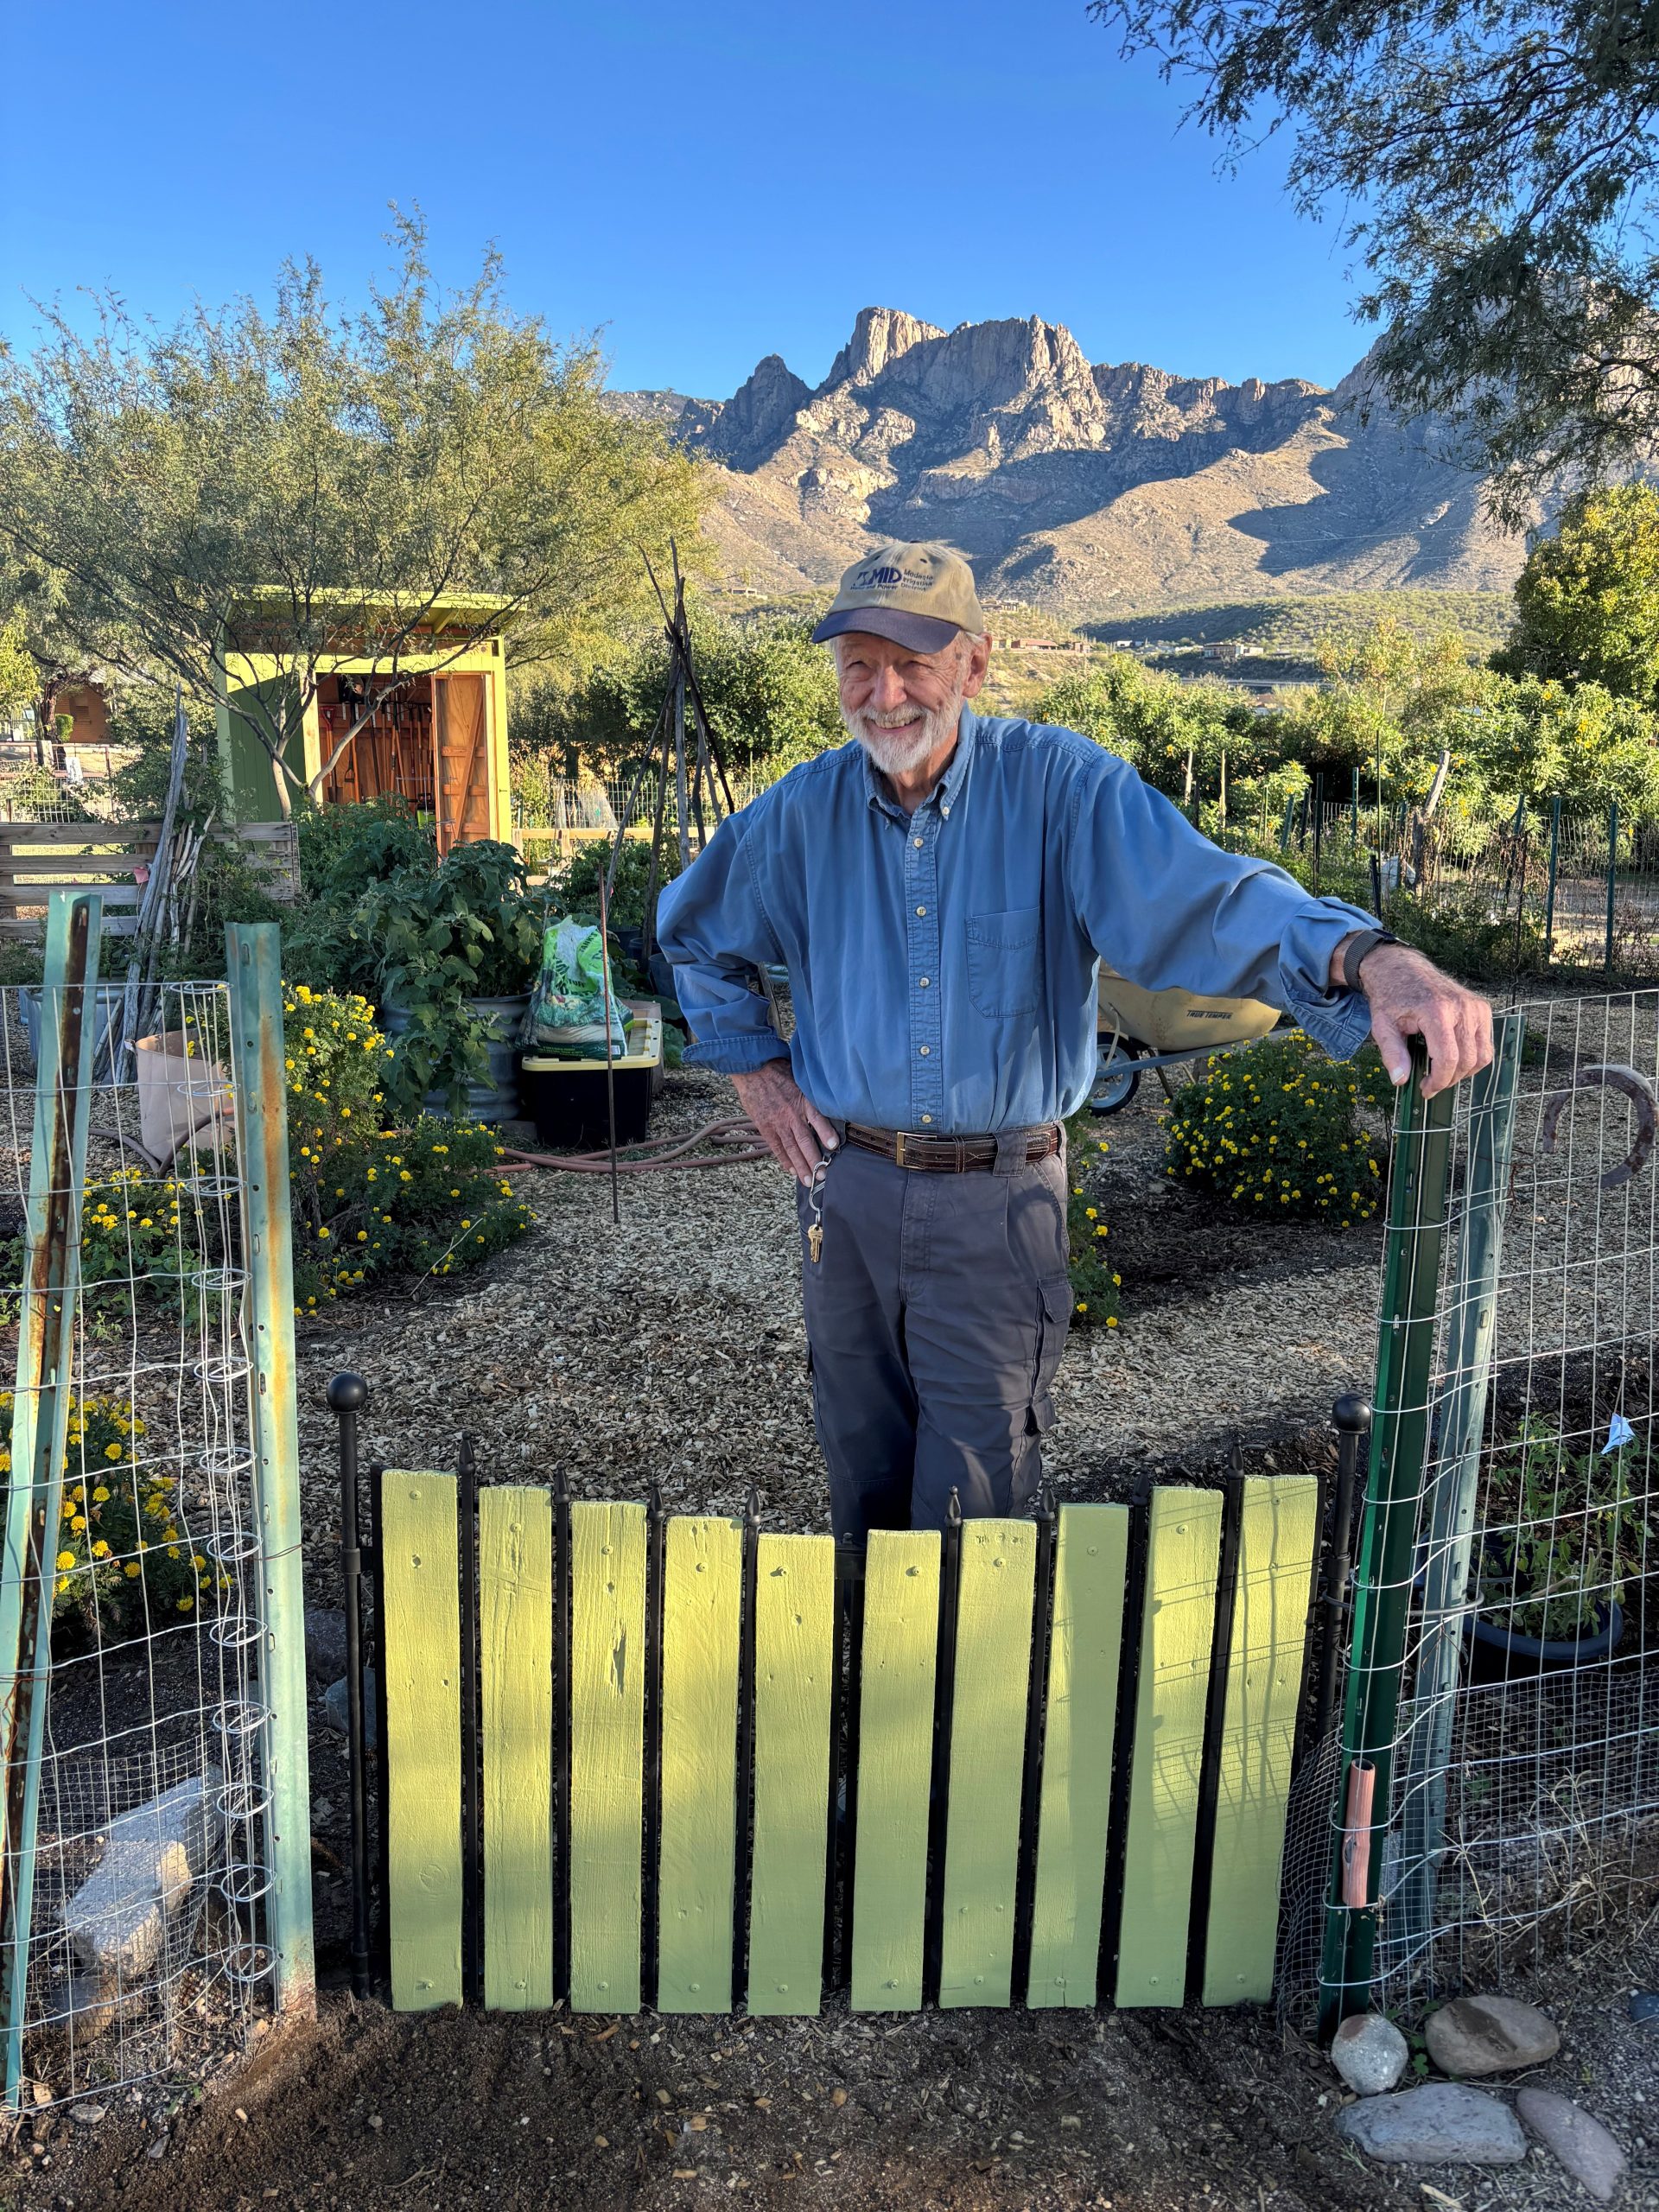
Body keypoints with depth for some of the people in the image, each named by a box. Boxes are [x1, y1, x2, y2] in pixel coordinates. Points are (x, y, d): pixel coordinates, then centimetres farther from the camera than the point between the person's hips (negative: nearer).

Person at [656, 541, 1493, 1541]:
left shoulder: (1059, 785, -12)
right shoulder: (806, 810, 0)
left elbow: (1204, 892, -28)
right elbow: (695, 933, 18)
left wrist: (1367, 955, -46)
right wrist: (755, 1069, 9)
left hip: (998, 1198, -3)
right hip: (848, 1183, 4)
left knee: (973, 1490, 6)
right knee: (864, 1468, 19)